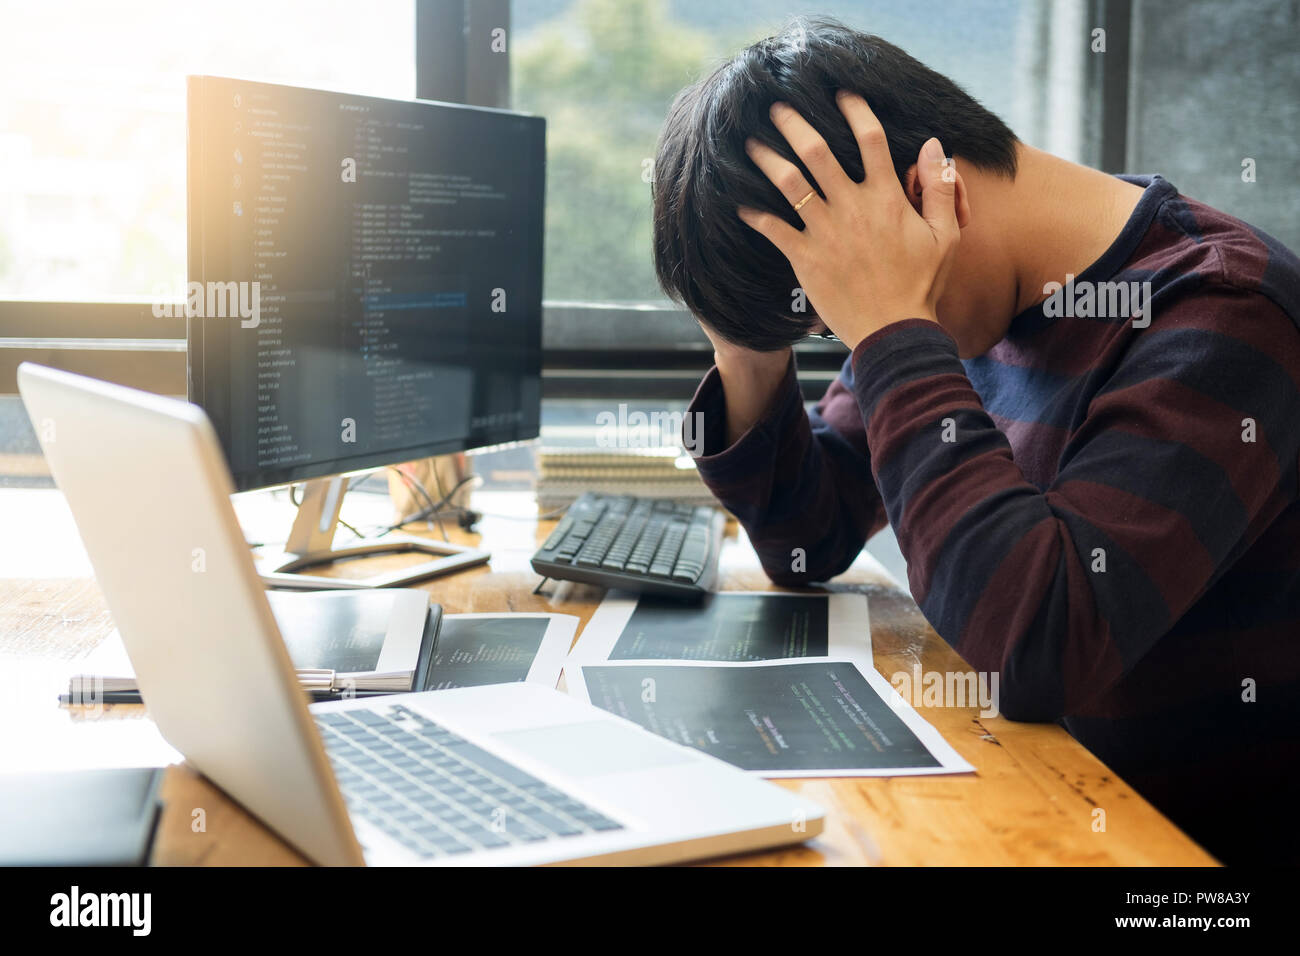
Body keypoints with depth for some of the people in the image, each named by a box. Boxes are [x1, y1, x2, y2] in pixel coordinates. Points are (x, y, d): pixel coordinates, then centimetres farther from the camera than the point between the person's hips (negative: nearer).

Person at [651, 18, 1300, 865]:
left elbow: (1037, 646, -33)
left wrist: (892, 329, -27)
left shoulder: (1225, 312, -21)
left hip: (1198, 841, -6)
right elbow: (811, 542, 9)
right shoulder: (962, 307, 2)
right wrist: (750, 353, -8)